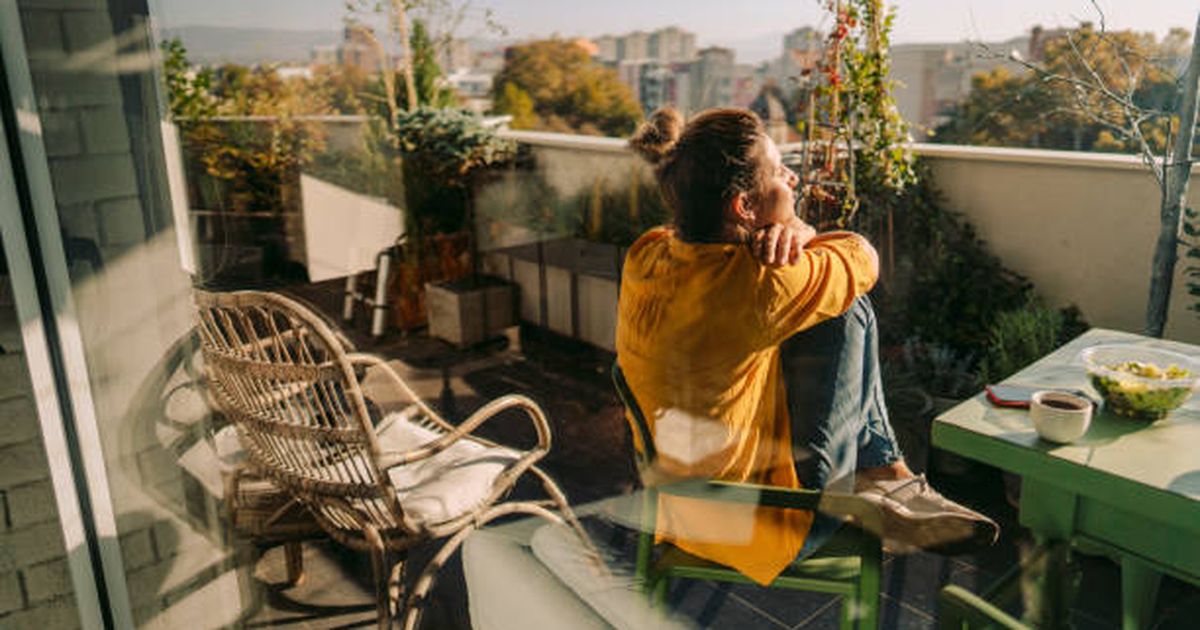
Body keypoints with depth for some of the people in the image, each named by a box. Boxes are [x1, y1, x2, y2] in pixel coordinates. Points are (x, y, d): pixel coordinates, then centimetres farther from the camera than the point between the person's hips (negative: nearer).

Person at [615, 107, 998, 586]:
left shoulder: (646, 254, -8)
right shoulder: (755, 284, -31)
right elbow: (862, 257, -11)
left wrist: (792, 232, -14)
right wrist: (796, 238, 4)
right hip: (755, 527, -7)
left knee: (839, 297, 9)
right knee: (845, 311, -5)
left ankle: (882, 473, 20)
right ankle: (885, 479, 18)